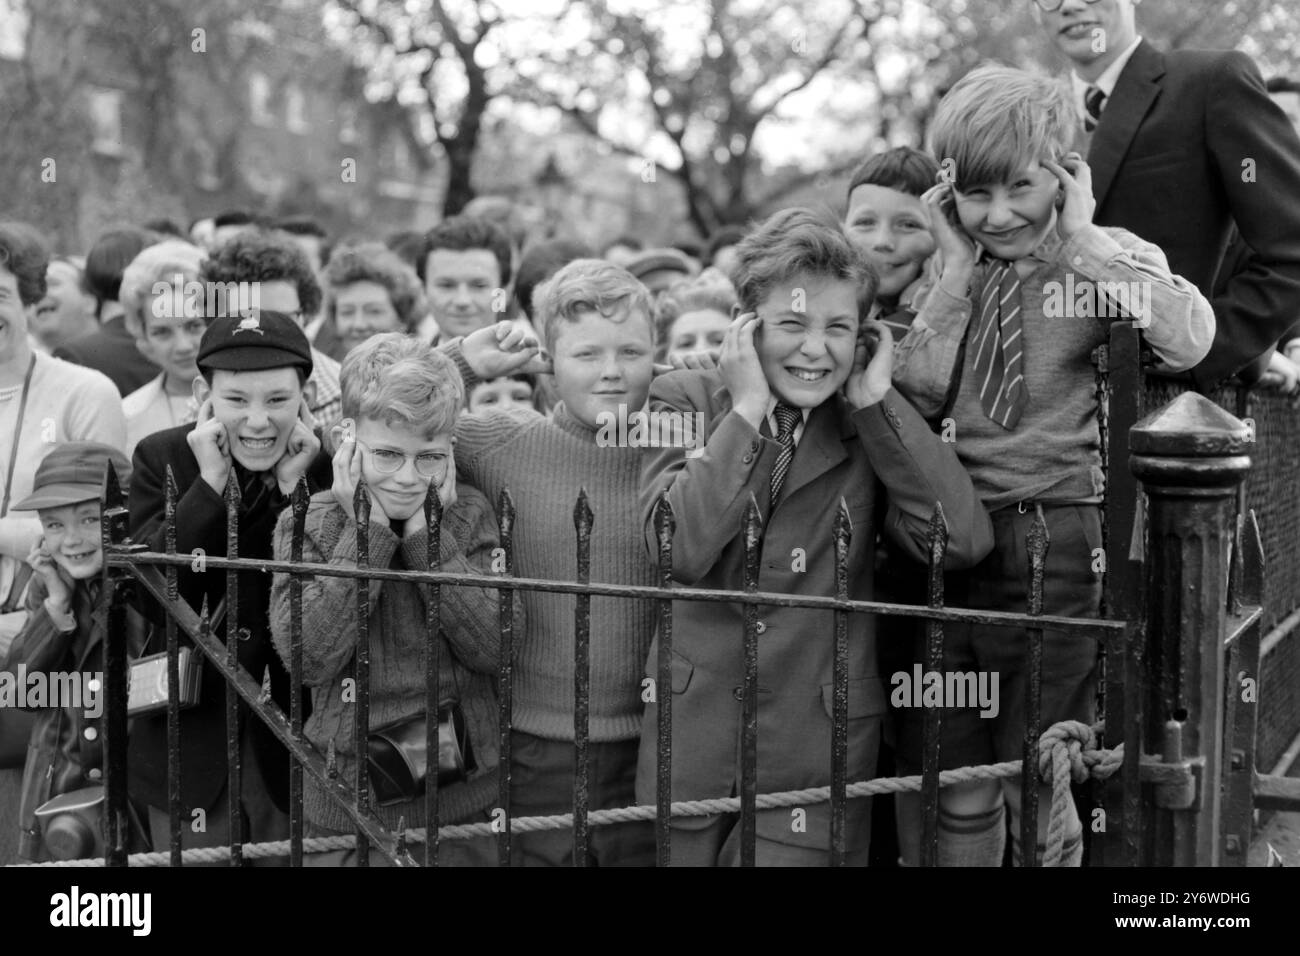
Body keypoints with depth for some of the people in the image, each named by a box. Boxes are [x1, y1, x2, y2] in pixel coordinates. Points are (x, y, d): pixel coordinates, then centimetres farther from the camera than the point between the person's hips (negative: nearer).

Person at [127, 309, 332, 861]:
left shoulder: (328, 465, -9)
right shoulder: (162, 458, -6)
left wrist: (295, 488, -21)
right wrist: (210, 483, -21)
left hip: (300, 738, 0)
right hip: (191, 739, 0)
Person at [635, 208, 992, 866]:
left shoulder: (875, 425, 3)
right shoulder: (684, 401, -1)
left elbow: (963, 540, -14)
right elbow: (679, 548, -17)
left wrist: (876, 401, -11)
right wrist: (748, 410, -15)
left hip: (818, 749, 0)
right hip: (692, 733, 0)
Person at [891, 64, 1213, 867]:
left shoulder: (1109, 260, -5)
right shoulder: (953, 276, 8)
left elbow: (1189, 340, -26)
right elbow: (915, 394, -5)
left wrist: (1081, 238, -17)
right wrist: (959, 269, -6)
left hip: (1052, 543, -4)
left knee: (1037, 789, 9)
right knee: (953, 793, 14)